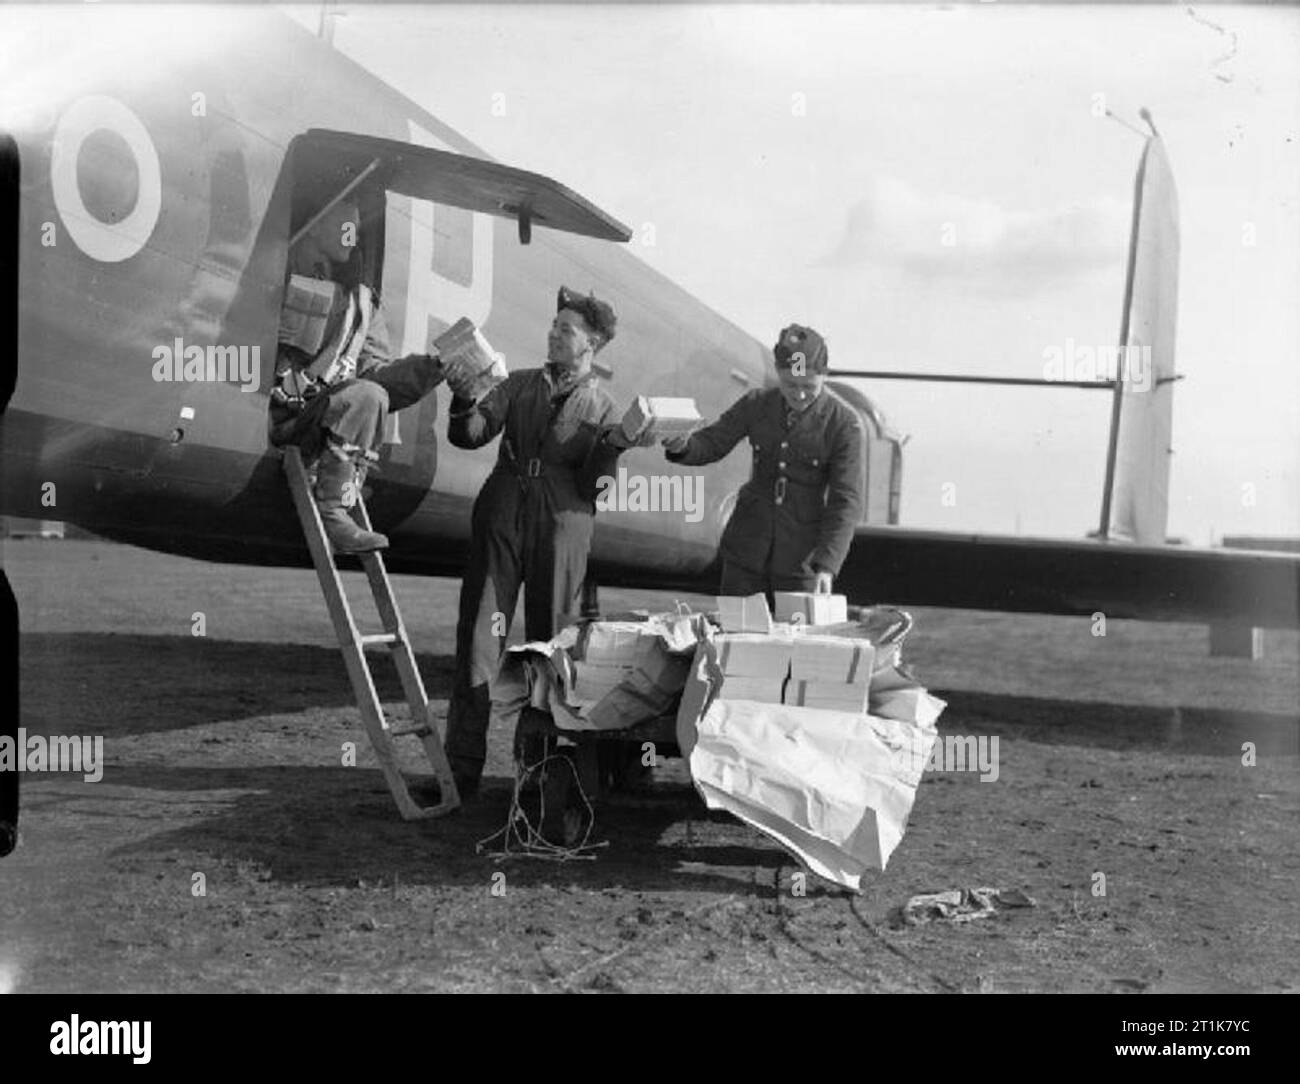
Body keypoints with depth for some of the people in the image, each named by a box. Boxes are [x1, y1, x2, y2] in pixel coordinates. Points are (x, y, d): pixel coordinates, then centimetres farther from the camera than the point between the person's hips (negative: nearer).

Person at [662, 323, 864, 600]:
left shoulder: (845, 423, -11)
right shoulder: (756, 405, 1)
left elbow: (846, 502, -13)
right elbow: (711, 444, 9)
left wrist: (826, 566, -24)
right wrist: (682, 446, -16)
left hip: (802, 559, -3)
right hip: (746, 553, 3)